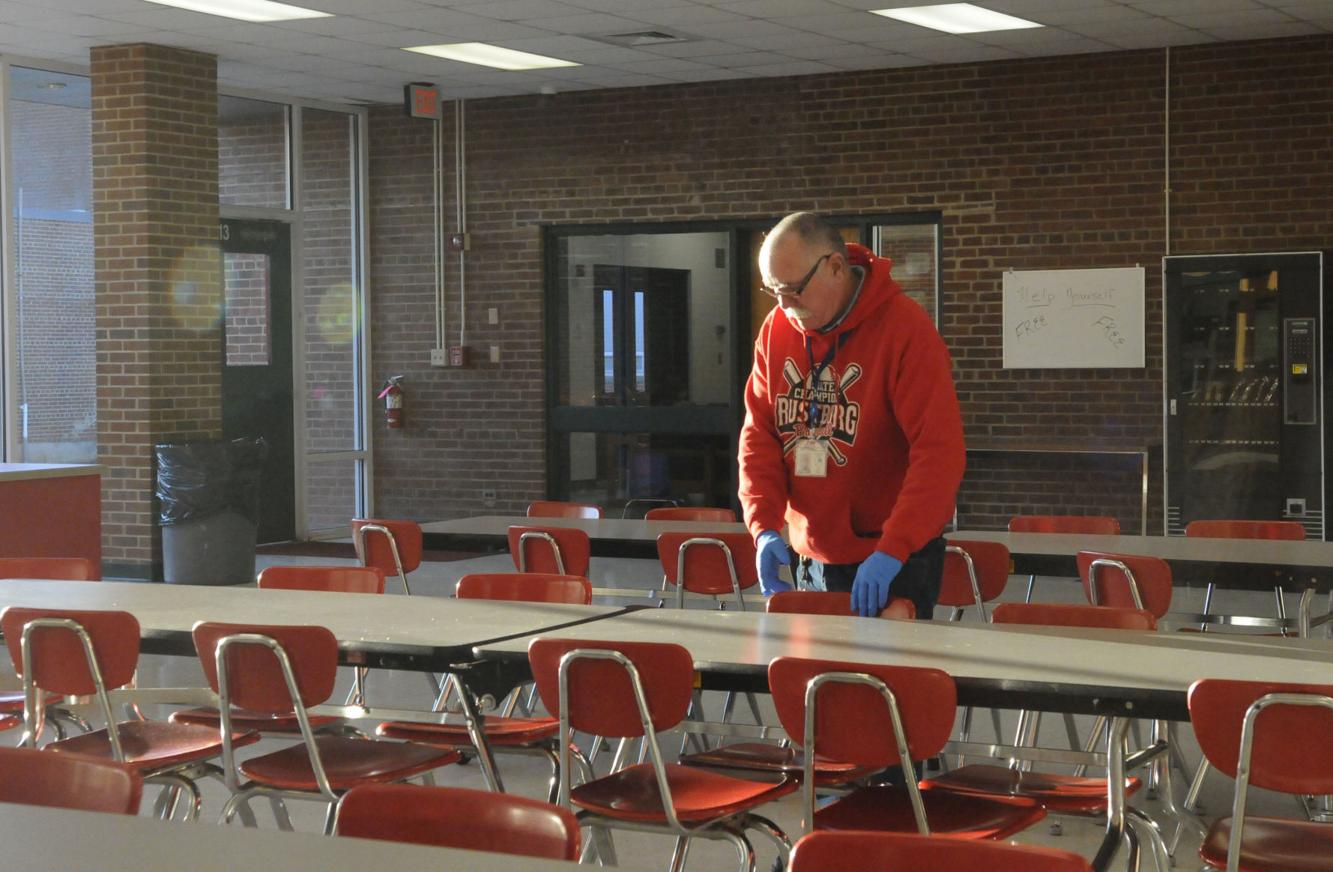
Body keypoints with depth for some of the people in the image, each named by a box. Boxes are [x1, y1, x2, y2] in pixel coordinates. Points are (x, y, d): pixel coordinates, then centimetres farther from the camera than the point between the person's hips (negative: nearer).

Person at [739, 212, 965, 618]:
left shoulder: (906, 329, -15)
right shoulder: (776, 330, 3)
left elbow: (939, 452, -21)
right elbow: (759, 433, 5)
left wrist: (892, 551, -28)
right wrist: (764, 527, -9)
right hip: (812, 556, 6)